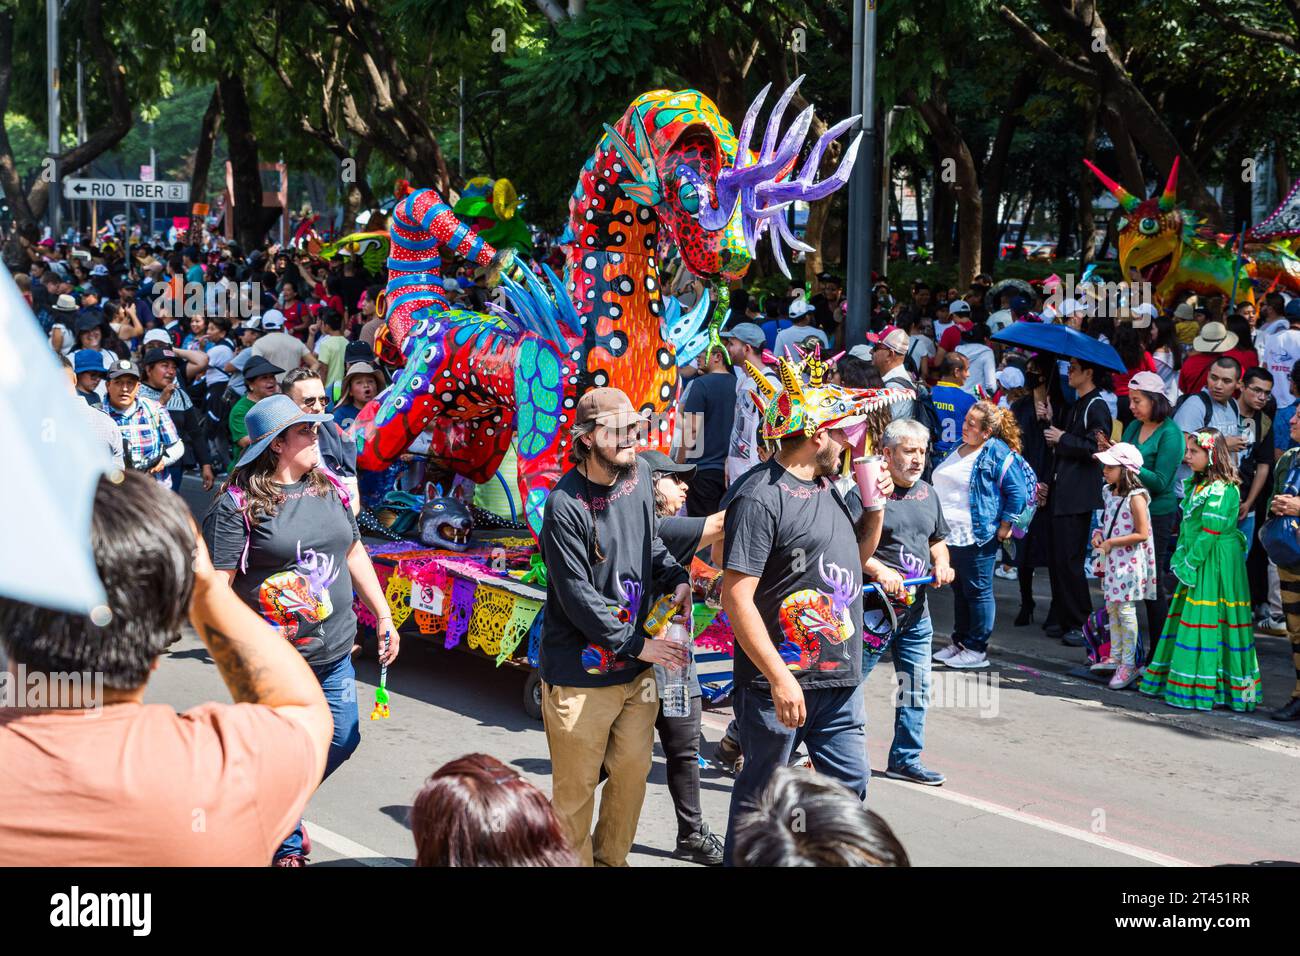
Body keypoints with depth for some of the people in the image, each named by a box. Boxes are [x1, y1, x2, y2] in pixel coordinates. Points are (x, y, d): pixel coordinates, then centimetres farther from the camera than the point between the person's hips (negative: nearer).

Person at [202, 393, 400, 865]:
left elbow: (354, 554, 19)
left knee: (341, 739, 12)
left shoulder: (328, 488, 8)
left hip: (334, 652, 7)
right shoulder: (238, 502, -13)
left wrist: (383, 617, 17)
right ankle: (286, 847, 22)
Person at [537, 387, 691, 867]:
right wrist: (635, 644, -14)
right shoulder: (566, 504, -18)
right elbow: (577, 597, -17)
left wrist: (675, 578, 3)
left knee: (633, 769, 13)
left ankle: (612, 859, 30)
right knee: (576, 787, 2)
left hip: (637, 666, 7)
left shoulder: (638, 475, 4)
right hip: (580, 673, -7)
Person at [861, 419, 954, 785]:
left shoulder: (927, 493, 14)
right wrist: (877, 569, -26)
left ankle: (905, 759, 22)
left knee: (916, 688, 11)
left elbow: (937, 540, 27)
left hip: (916, 610, 7)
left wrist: (941, 562, 6)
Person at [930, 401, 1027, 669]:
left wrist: (1005, 527, -12)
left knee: (977, 592, -1)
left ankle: (977, 649, 5)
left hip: (977, 538, -8)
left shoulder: (996, 453, -11)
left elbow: (1017, 492, -13)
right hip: (949, 535, 8)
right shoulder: (958, 449, 15)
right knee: (959, 591, 16)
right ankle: (959, 642, 25)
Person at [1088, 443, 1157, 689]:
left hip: (1129, 561, -9)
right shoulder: (1109, 493, 9)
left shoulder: (1135, 498, -17)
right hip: (1111, 560, 9)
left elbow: (1142, 534, -19)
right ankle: (1115, 657, 25)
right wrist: (1099, 534, 2)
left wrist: (1111, 543, -18)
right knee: (1112, 608, 14)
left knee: (1125, 609, -5)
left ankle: (1128, 664, 1)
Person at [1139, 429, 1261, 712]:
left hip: (1216, 563, -10)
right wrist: (1181, 558, 7)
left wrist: (1190, 563, -16)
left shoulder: (1222, 489, -14)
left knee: (1205, 620, -9)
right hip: (1195, 563, 10)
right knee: (1185, 616, 11)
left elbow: (1210, 532, -18)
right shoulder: (1196, 485, 15)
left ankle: (1202, 688, -6)